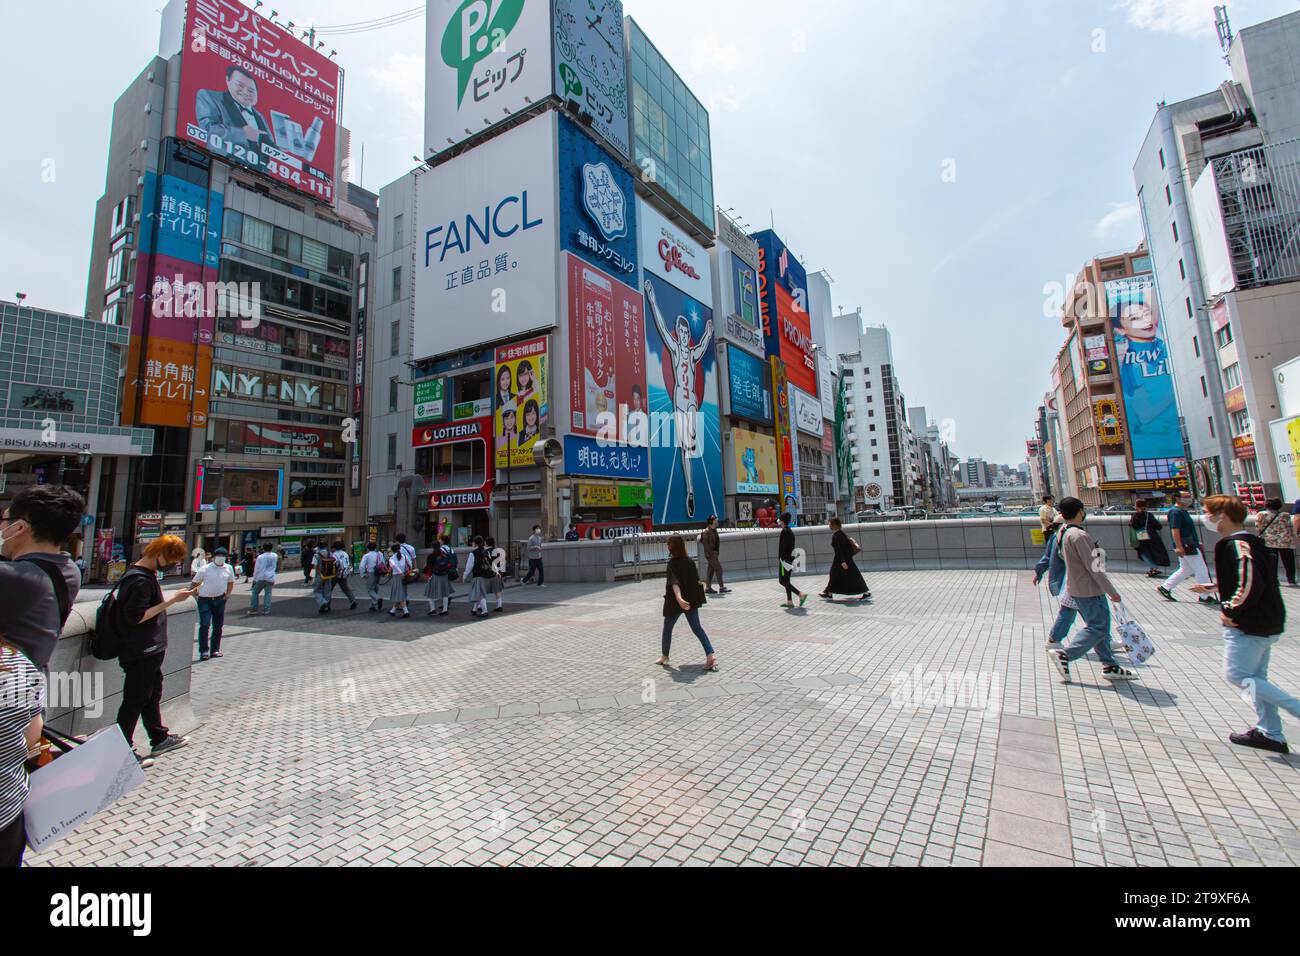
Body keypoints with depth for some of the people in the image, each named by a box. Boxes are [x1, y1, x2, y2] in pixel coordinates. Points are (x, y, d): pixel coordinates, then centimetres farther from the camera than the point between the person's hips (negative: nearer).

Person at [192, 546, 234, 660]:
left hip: (220, 600, 4)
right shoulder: (205, 569, -9)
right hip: (205, 600, -4)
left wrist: (228, 593, 4)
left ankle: (215, 650, 21)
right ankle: (204, 651, -1)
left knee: (218, 626, 10)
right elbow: (195, 583, 0)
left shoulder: (228, 568, 1)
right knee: (204, 625, -10)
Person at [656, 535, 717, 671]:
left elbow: (674, 582, -32)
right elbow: (697, 580, 8)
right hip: (691, 600, 5)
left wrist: (679, 598, -45)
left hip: (675, 602, -5)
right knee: (697, 628, 9)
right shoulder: (690, 561, 0)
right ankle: (711, 655, -6)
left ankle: (664, 657, 28)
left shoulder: (672, 563, -16)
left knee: (667, 629, 14)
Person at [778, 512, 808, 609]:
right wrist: (791, 558, 20)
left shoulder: (784, 531, -14)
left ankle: (801, 594, -16)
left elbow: (783, 546, -20)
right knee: (787, 581, 13)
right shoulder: (791, 532, 14)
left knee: (783, 581, -6)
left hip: (785, 559, -10)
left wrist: (782, 558, -20)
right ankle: (789, 601, 14)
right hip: (790, 559, 10)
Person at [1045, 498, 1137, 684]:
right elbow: (1093, 567, -20)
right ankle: (1064, 655, -6)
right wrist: (1111, 591, -13)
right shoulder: (1079, 535, -22)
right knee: (1098, 628, -2)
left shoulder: (1063, 531, 5)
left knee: (1100, 626, 16)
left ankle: (1110, 666, 22)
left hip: (1075, 588, 9)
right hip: (1089, 590, -9)